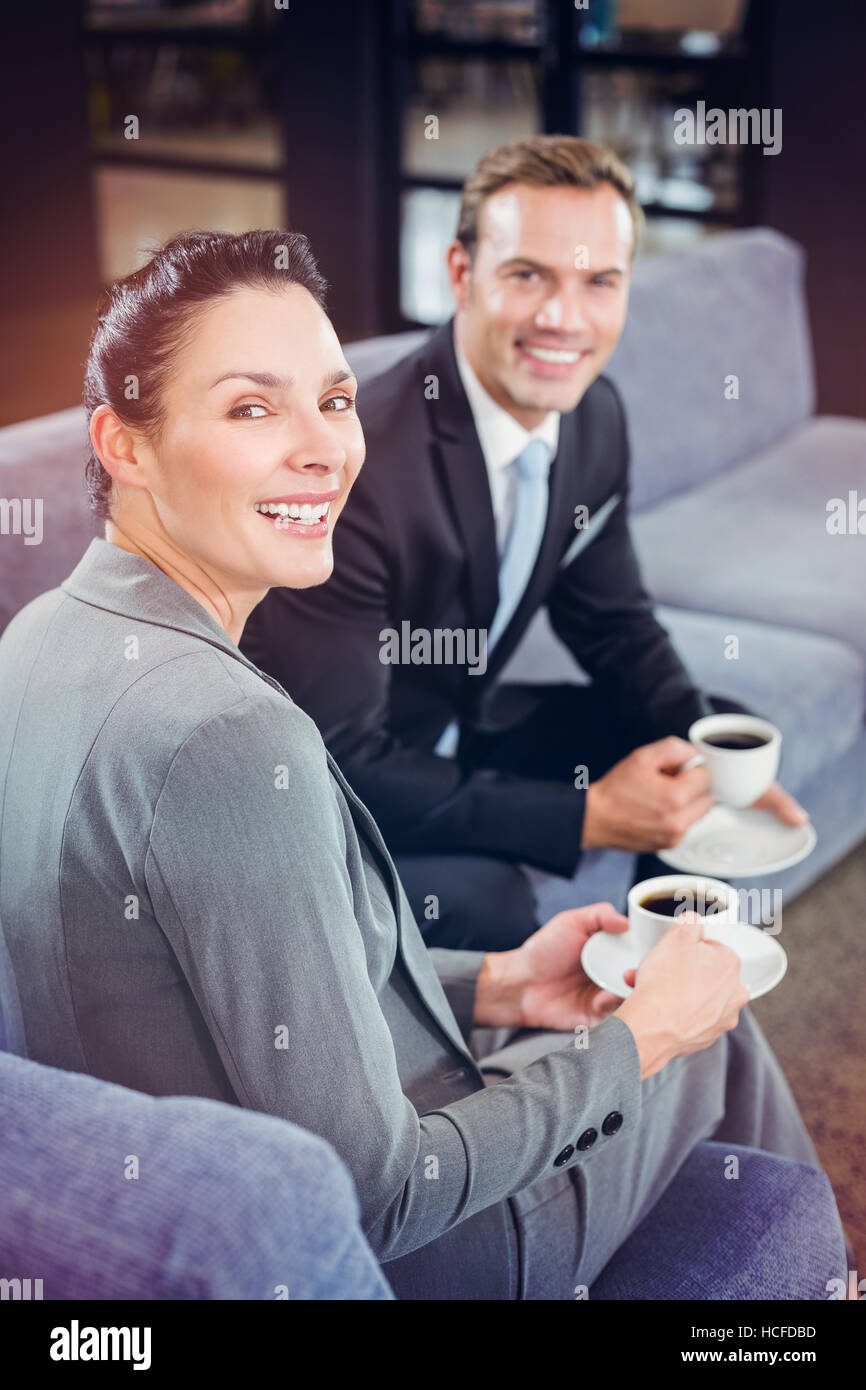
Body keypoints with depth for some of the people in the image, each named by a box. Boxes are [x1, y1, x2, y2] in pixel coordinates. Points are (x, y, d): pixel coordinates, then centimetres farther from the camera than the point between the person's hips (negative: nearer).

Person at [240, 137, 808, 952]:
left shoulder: (593, 416, -6)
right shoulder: (354, 469, -32)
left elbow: (611, 622, 8)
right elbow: (334, 765, -29)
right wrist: (586, 815, -28)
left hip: (458, 727, 8)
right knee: (482, 900, -34)